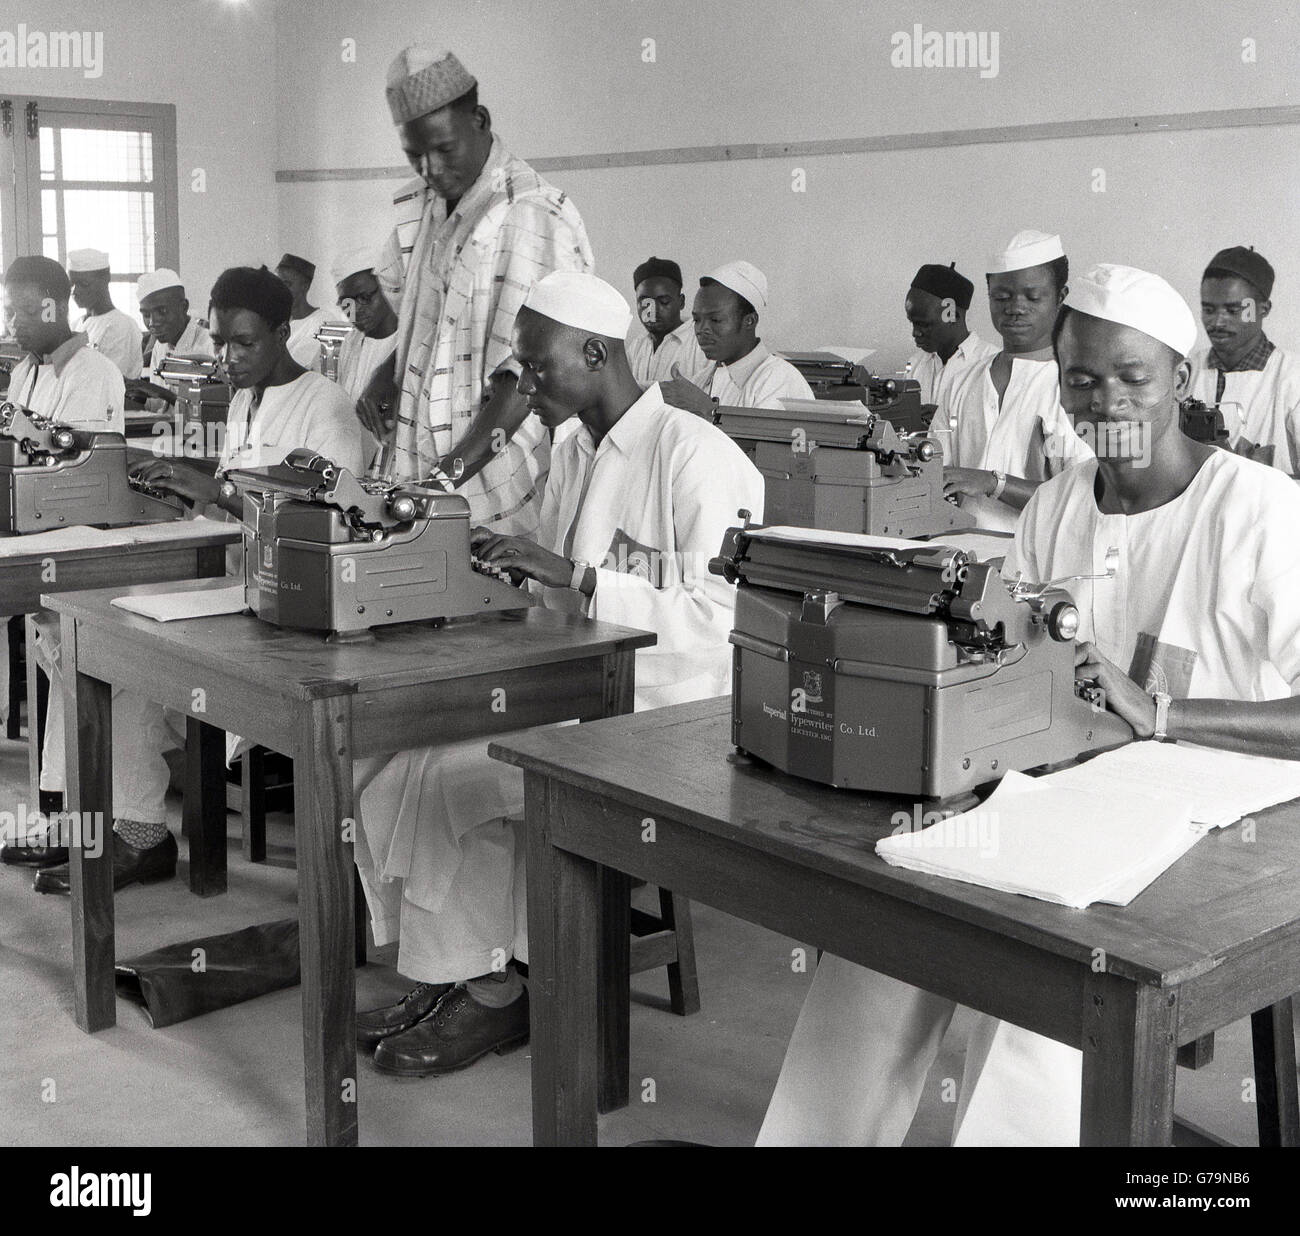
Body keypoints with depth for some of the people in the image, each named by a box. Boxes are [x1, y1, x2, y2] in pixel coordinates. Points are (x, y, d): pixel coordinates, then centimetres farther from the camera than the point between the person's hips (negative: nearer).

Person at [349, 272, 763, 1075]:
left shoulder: (696, 457, -14)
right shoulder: (576, 456, 14)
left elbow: (716, 616, -22)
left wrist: (572, 573, -24)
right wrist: (505, 562, 2)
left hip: (666, 714, -8)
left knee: (455, 777, -22)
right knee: (387, 759, -7)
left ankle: (490, 992, -1)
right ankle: (445, 971, 5)